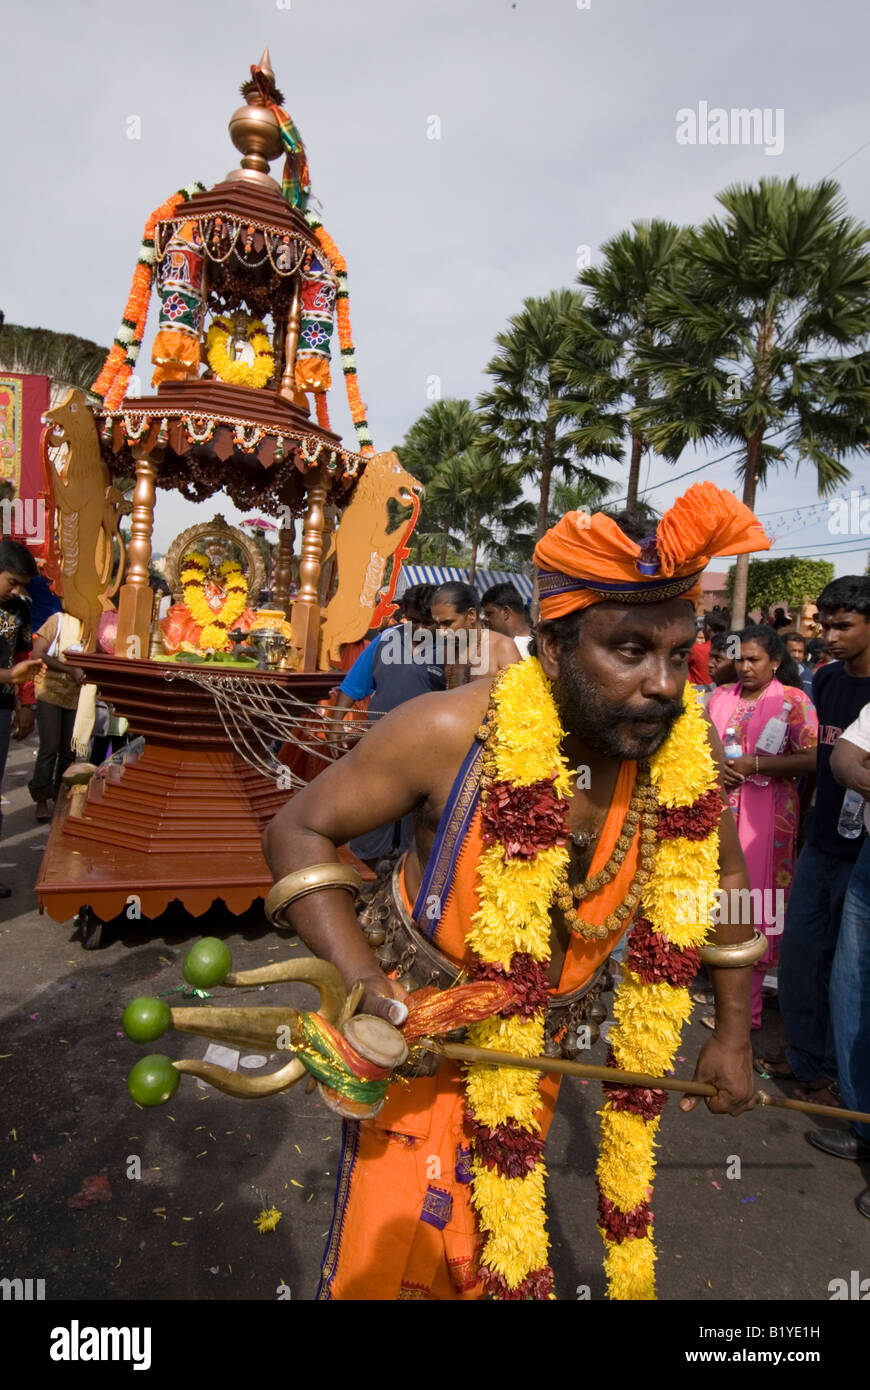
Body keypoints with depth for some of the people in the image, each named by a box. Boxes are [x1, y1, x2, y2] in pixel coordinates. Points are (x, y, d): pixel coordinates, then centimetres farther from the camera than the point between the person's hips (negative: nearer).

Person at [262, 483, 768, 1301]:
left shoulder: (688, 750, -18)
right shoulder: (452, 733, -29)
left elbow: (722, 875, 2)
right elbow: (299, 831, -18)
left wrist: (733, 1033, 7)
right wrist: (364, 986, -28)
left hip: (545, 1044, 4)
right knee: (394, 1255, 6)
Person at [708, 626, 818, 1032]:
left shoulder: (793, 701, -4)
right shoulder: (721, 697, 11)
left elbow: (812, 759, -12)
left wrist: (753, 764, -16)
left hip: (765, 813, -4)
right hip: (720, 808, 5)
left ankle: (745, 1005, 12)